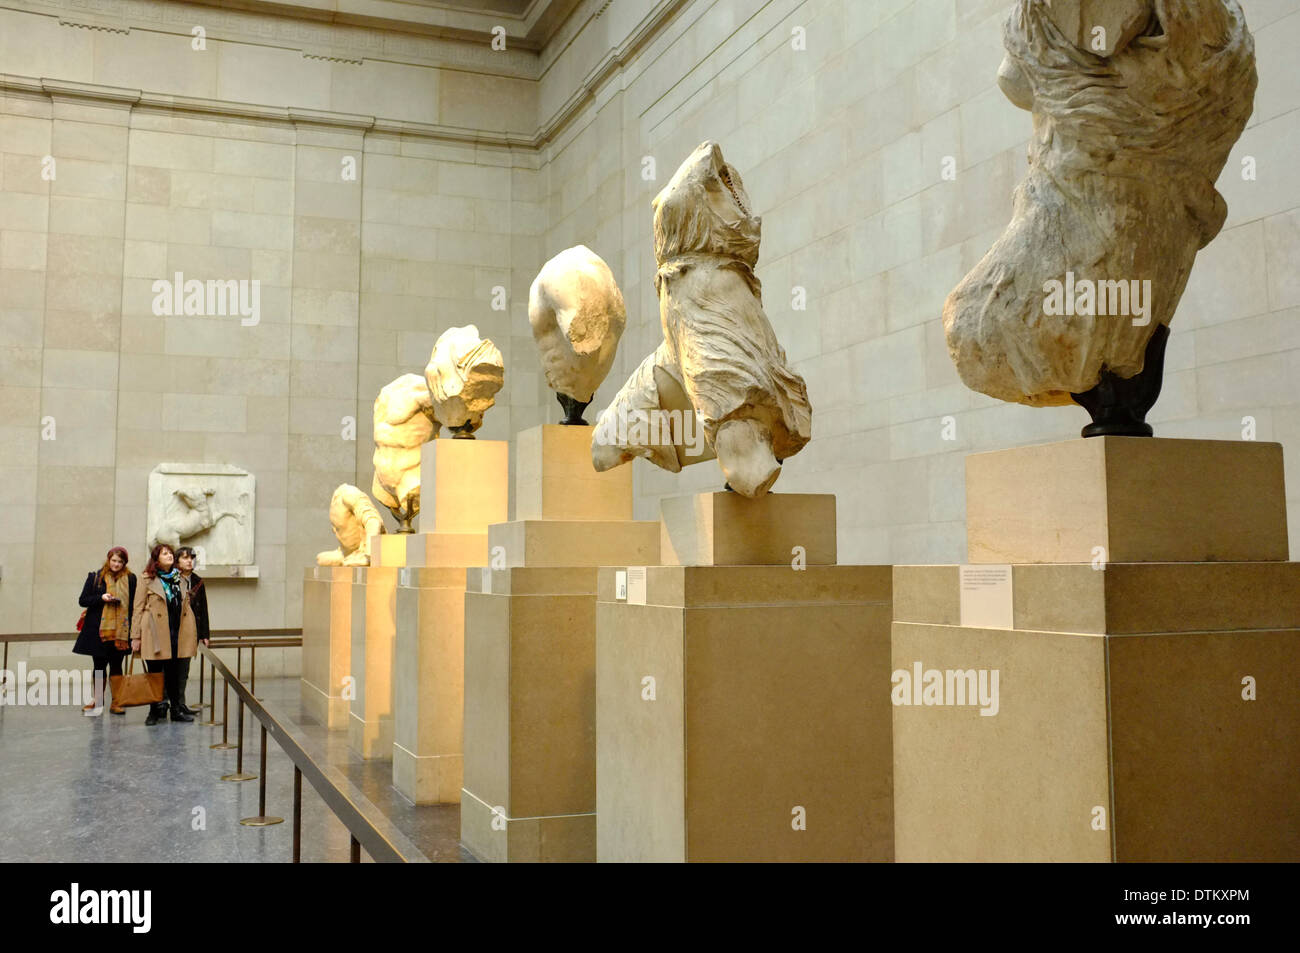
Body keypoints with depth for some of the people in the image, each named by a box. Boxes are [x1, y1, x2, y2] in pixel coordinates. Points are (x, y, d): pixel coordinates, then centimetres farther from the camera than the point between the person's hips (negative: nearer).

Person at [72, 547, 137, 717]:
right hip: (98, 629, 0)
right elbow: (83, 600, 4)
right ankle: (98, 702, 16)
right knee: (99, 666, 6)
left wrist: (133, 631, -4)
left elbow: (134, 604, 6)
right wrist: (101, 598, -14)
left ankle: (116, 702, 12)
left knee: (116, 666, 5)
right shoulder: (95, 577, 4)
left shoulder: (130, 579, 5)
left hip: (120, 629, 0)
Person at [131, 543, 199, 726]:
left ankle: (176, 709, 15)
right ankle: (155, 711, 12)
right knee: (154, 673, 3)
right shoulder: (149, 580, -1)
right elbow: (138, 608, -2)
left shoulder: (181, 580, 13)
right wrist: (136, 636, -6)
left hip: (177, 634, 4)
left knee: (174, 673, 9)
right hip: (155, 634, -4)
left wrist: (193, 636, 14)